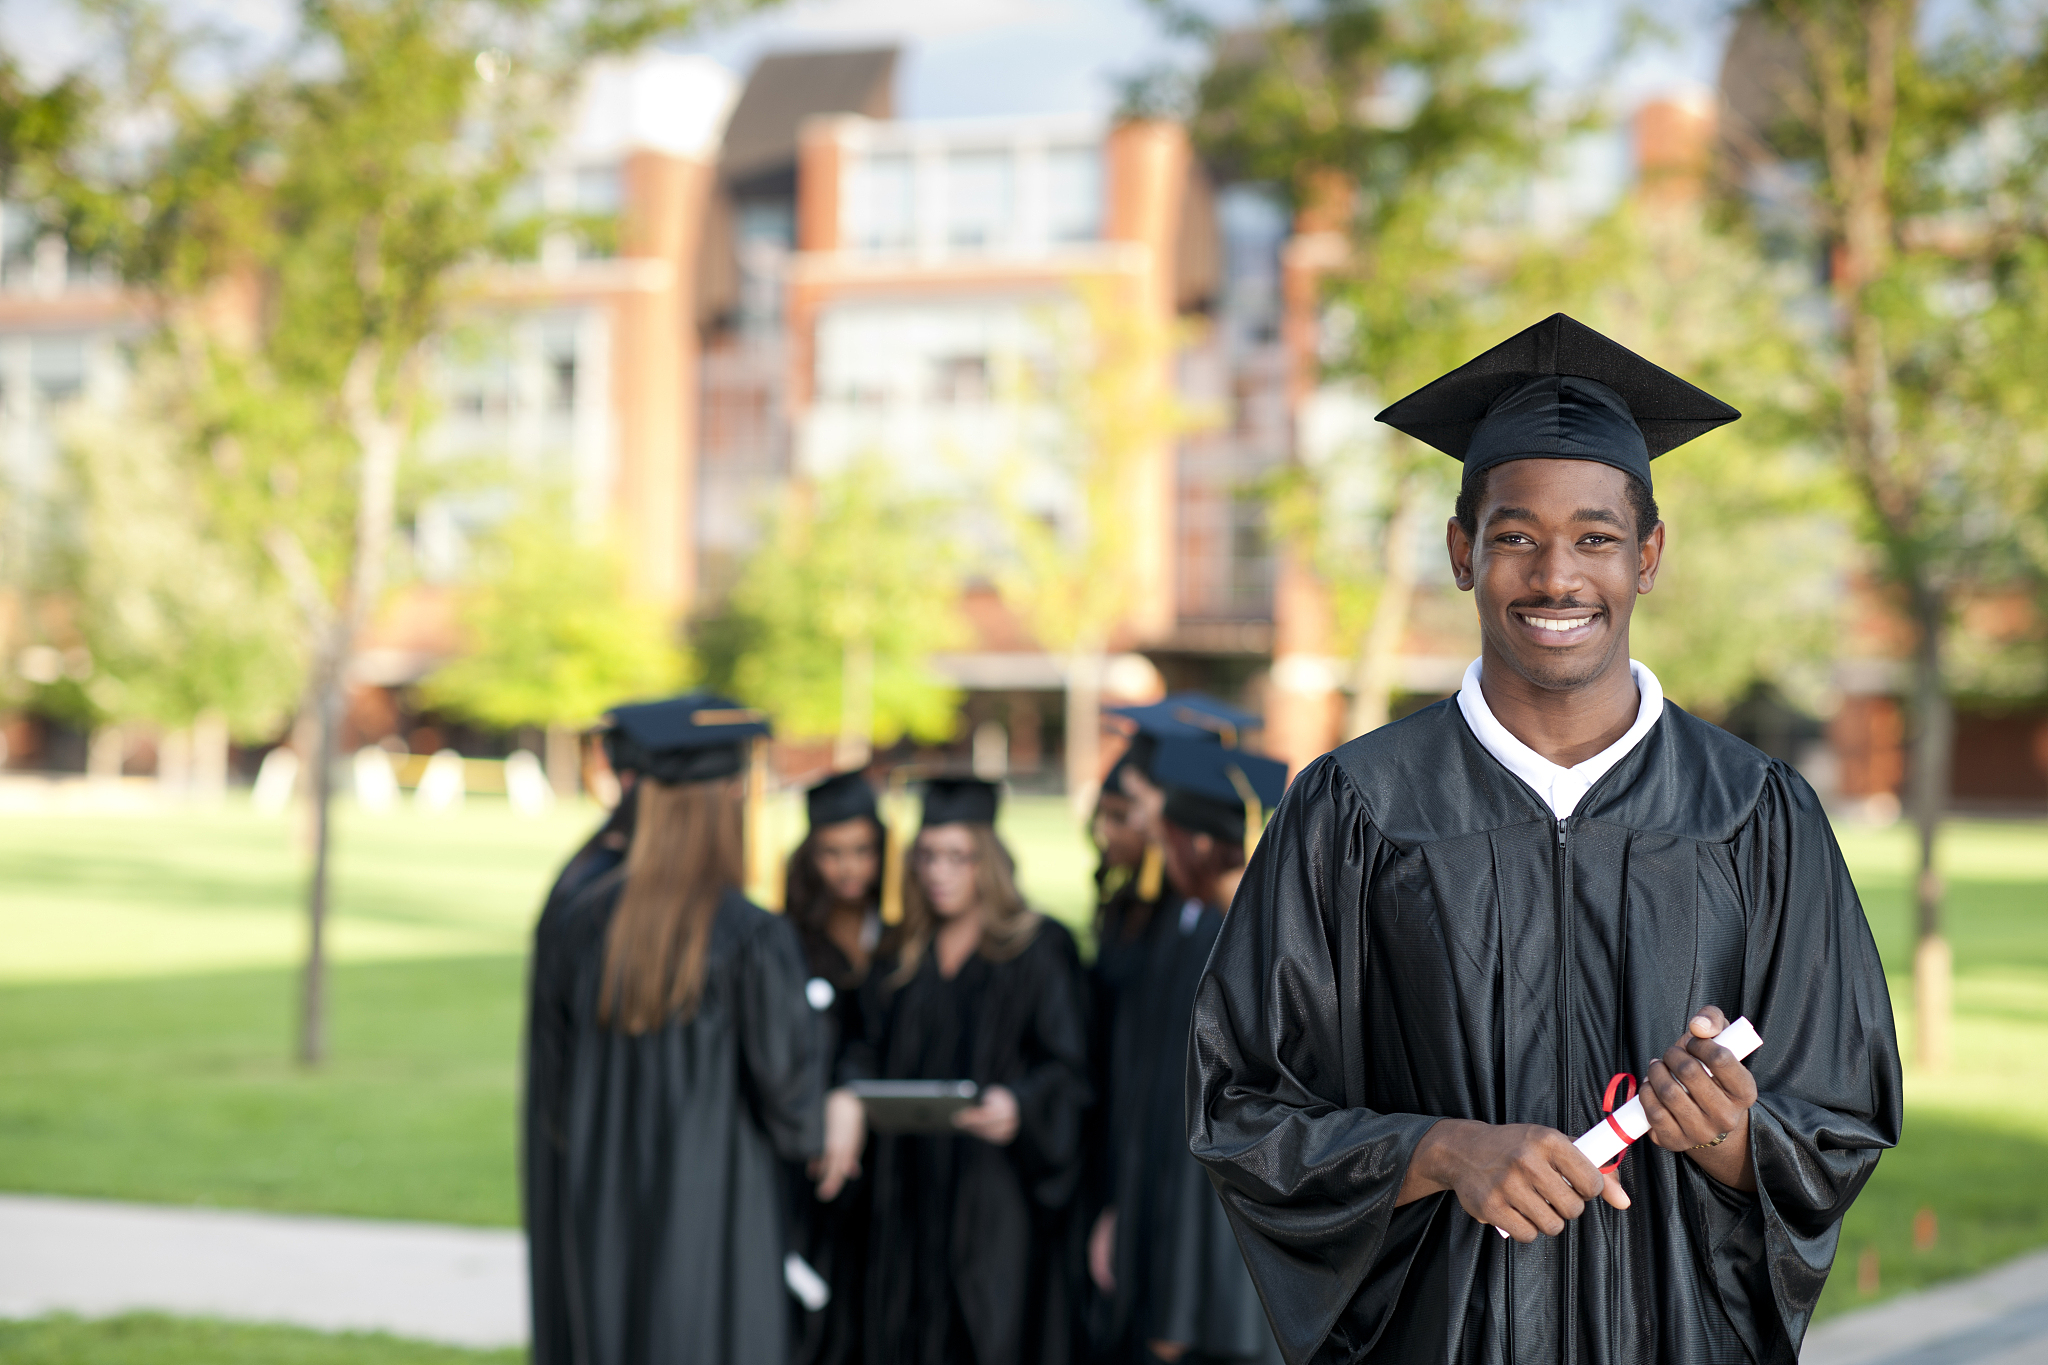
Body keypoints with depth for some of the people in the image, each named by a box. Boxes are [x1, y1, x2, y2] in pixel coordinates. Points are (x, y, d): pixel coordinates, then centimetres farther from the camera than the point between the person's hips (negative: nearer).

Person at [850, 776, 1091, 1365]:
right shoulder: (901, 957, 14)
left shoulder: (1039, 950, -1)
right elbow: (875, 1054, 18)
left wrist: (1018, 1105, -27)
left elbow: (1067, 1067, -7)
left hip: (999, 1185, -4)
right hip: (912, 1193, 5)